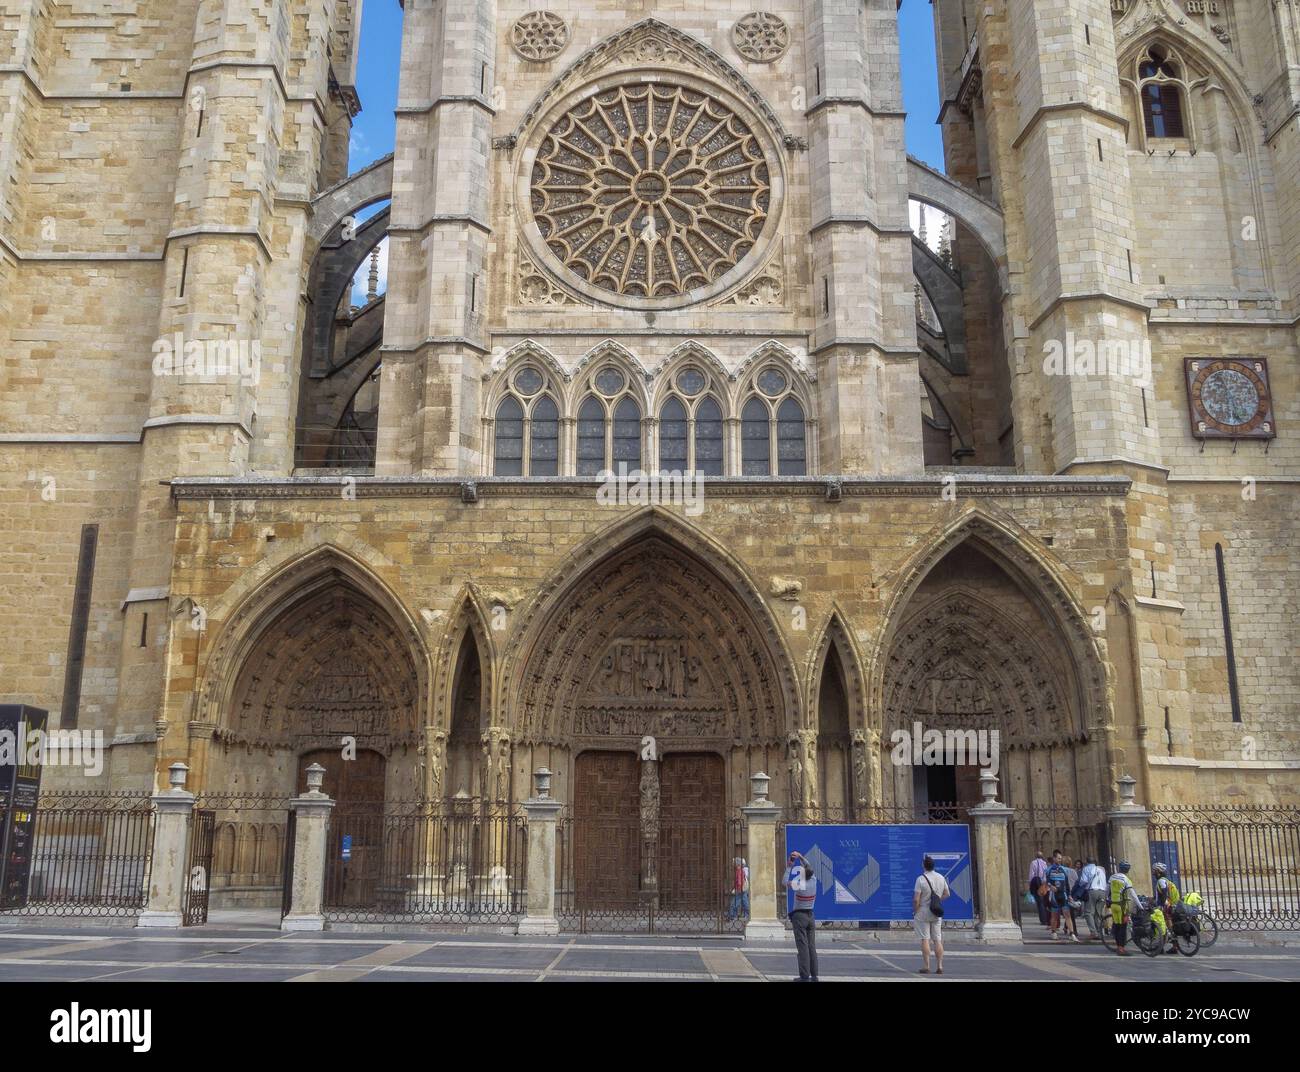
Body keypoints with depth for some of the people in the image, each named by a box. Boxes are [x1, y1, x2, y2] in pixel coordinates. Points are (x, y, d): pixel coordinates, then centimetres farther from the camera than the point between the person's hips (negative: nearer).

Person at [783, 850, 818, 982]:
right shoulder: (813, 882, -3)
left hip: (799, 916, -5)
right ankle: (814, 976, 6)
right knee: (812, 947, 7)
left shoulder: (799, 886, -16)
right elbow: (809, 868, 13)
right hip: (810, 916, 5)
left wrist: (790, 867, -4)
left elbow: (784, 882, -6)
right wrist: (800, 856, 12)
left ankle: (804, 976, -8)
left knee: (803, 947, -6)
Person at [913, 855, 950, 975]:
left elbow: (916, 899, -16)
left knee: (925, 939, -1)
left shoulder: (921, 879, -15)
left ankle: (926, 966, -2)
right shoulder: (941, 878, 3)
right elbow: (947, 893, 15)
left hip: (923, 911, -5)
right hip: (937, 913, 5)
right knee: (938, 940, 8)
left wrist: (914, 912, -5)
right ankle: (939, 967, 6)